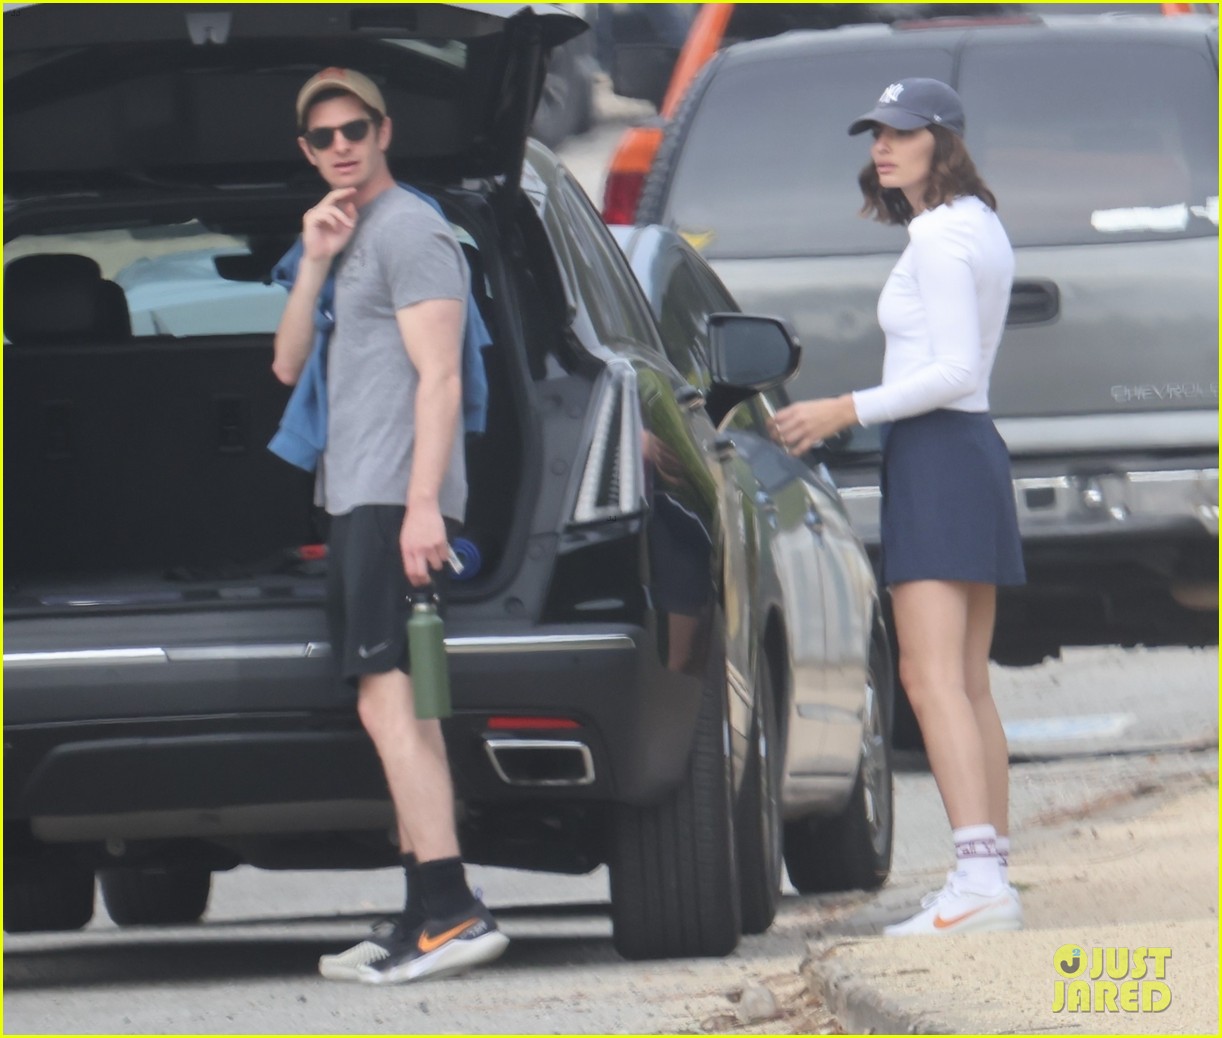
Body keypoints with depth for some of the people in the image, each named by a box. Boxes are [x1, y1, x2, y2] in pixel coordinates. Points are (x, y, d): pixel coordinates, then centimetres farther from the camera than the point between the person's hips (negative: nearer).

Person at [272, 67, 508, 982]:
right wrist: (313, 263, 3)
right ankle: (427, 913, 12)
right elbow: (289, 367, 18)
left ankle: (451, 911, -27)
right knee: (397, 707, 10)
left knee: (387, 699, -19)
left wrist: (422, 504, -23)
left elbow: (439, 377, -15)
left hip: (395, 502, -10)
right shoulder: (349, 242, 23)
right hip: (356, 500, 10)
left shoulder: (410, 231, -6)